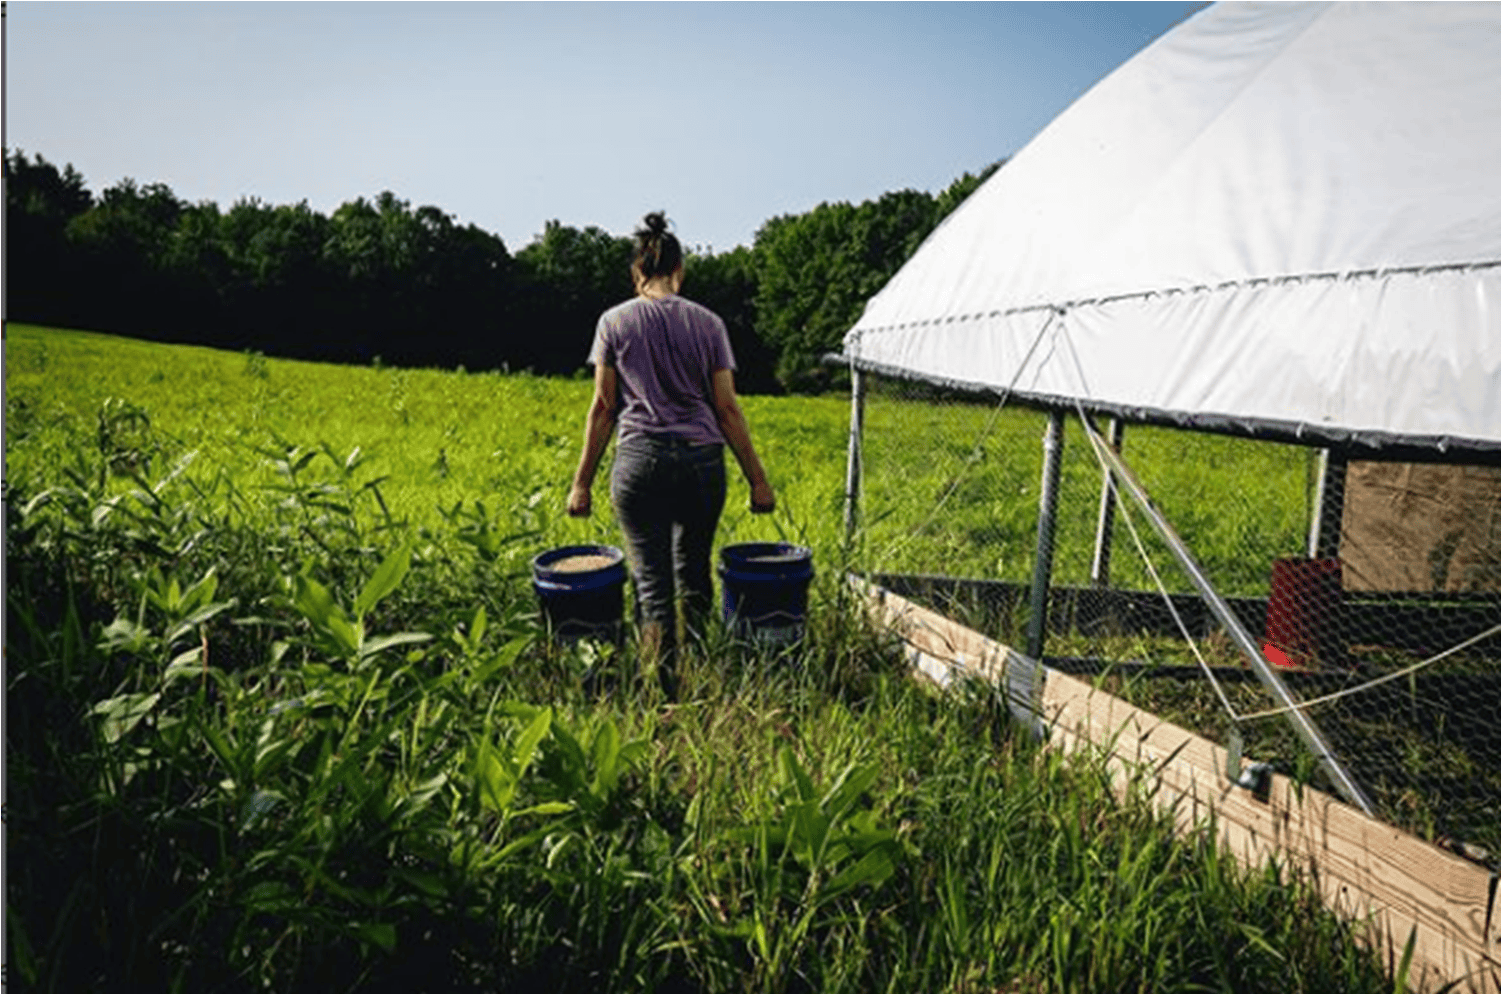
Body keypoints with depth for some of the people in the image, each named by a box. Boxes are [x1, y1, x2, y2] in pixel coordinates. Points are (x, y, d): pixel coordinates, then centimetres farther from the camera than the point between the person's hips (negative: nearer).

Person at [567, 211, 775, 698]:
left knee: (652, 583, 3)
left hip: (639, 462, -2)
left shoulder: (615, 321, 4)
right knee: (693, 574, 18)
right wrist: (757, 480, 8)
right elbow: (727, 409, 3)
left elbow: (604, 407, 3)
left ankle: (666, 692, 4)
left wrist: (582, 482, 10)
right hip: (702, 461, 2)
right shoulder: (707, 323, 6)